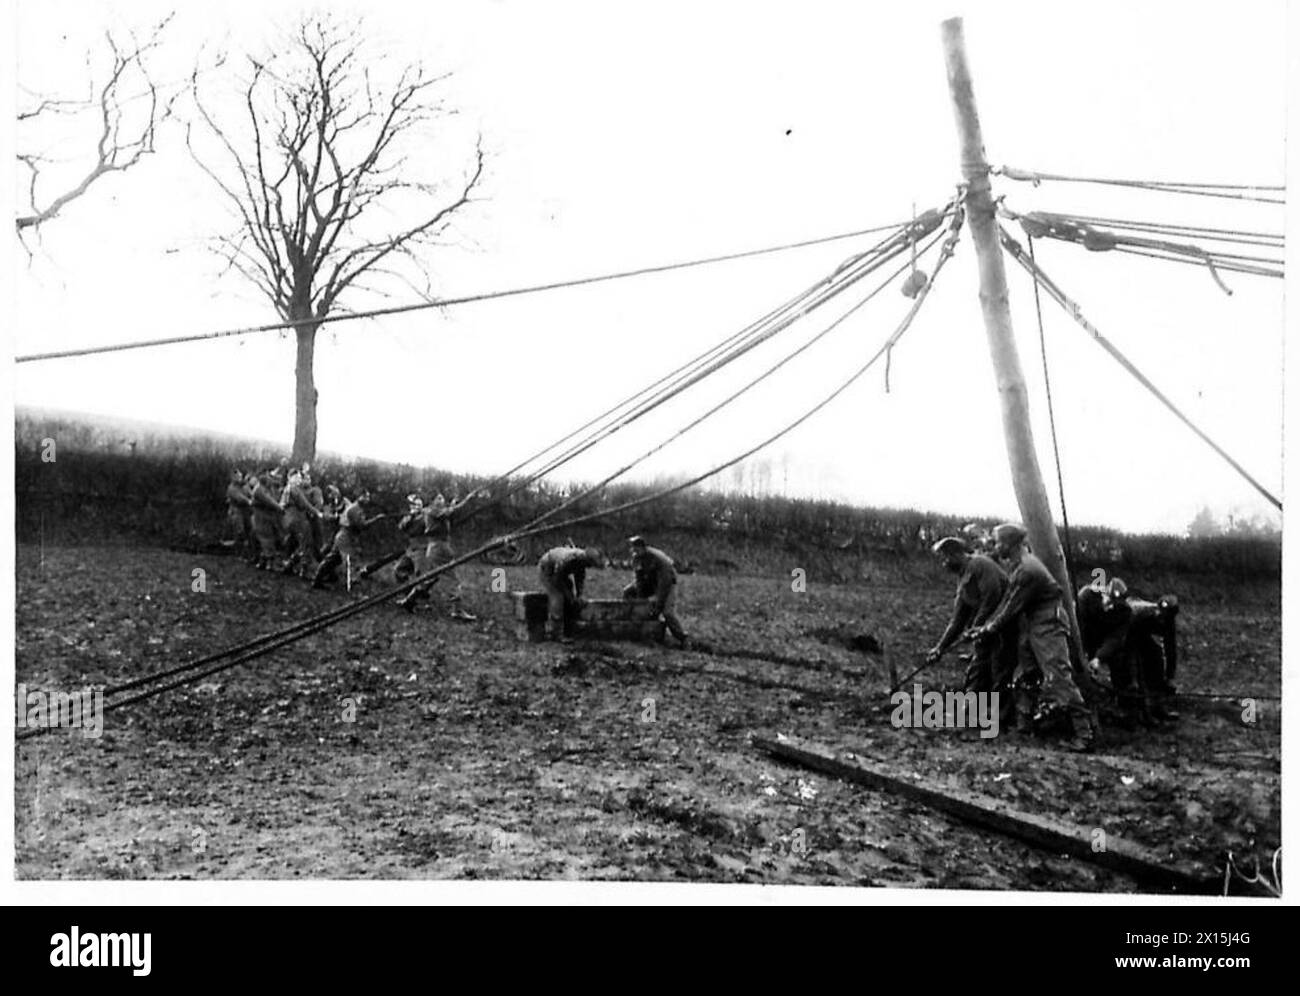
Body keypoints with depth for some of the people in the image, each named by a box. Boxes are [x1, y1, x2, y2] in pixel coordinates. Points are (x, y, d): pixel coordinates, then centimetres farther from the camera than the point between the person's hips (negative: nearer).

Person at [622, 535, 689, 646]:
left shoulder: (659, 559, -32)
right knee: (627, 592, -1)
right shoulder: (636, 558, -11)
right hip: (649, 582, 7)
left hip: (667, 583, -7)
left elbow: (664, 583, -31)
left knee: (667, 612, -25)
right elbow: (637, 579, -4)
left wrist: (658, 605, -30)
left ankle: (683, 638, -20)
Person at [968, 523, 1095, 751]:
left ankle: (1083, 734, -14)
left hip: (1048, 627, -11)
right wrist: (985, 626, 13)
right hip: (1031, 628, 11)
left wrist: (988, 630, -7)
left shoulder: (1028, 570, -22)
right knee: (1024, 678, 12)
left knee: (1058, 678, -14)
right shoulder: (1018, 565, 11)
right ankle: (1021, 725, 19)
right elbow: (1007, 603, 16)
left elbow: (1011, 608, -17)